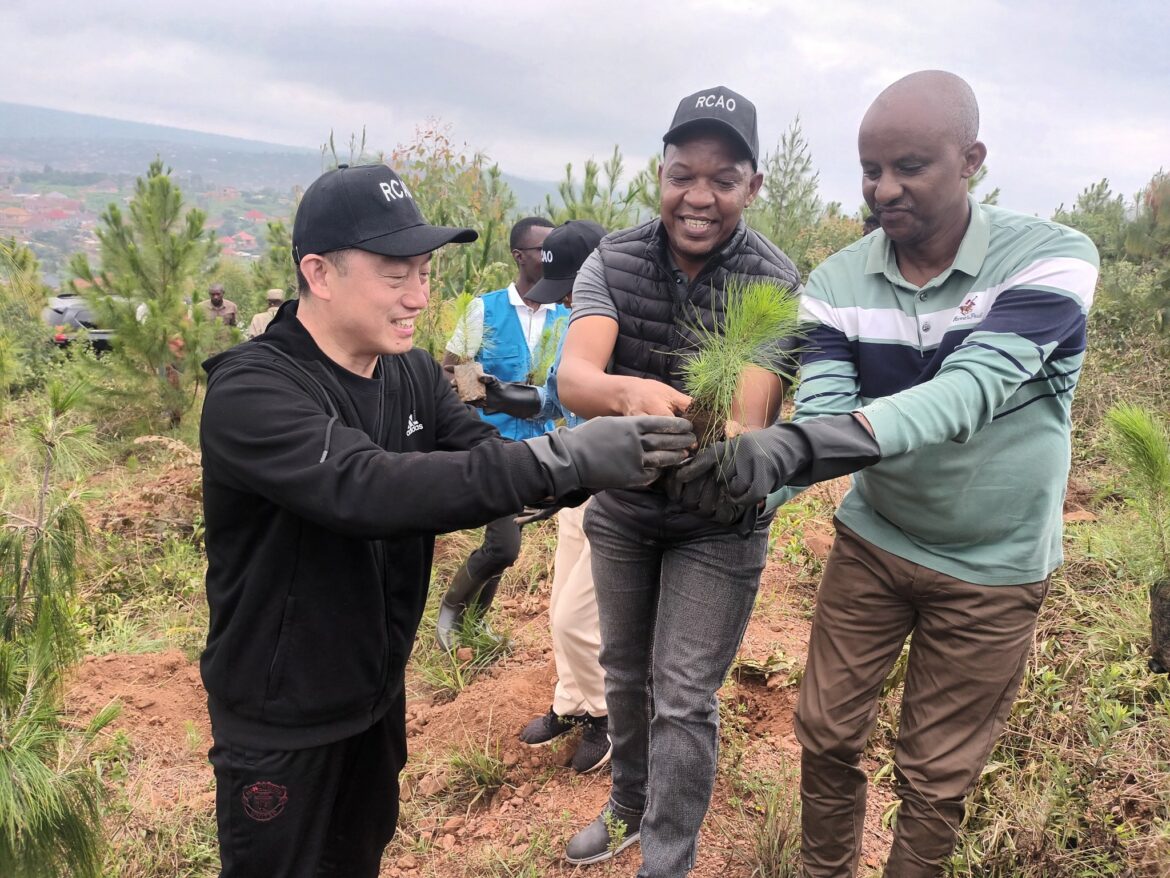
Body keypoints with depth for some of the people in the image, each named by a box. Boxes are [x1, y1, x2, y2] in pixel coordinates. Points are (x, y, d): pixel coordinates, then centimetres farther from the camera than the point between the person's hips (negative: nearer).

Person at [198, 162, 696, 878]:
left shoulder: (414, 376, -2)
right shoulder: (250, 391, -25)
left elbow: (493, 460, -10)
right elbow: (368, 488, -40)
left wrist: (603, 458, -29)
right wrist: (560, 457, -46)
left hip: (379, 694, 6)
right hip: (281, 719, -6)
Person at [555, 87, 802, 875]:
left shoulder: (775, 284, -18)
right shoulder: (613, 262, -13)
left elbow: (753, 416, -29)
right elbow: (573, 377, -29)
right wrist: (629, 392, -52)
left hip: (720, 520, -3)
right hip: (621, 505, 4)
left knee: (684, 699, 4)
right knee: (624, 671, 21)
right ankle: (631, 806, 47)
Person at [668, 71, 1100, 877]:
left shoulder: (1053, 259, -21)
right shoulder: (839, 283, -11)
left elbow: (972, 389, -36)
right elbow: (821, 420, -18)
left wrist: (803, 444, -50)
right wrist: (759, 467, -42)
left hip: (992, 565, -2)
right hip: (873, 538, 3)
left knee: (936, 777, 11)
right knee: (827, 736, 12)